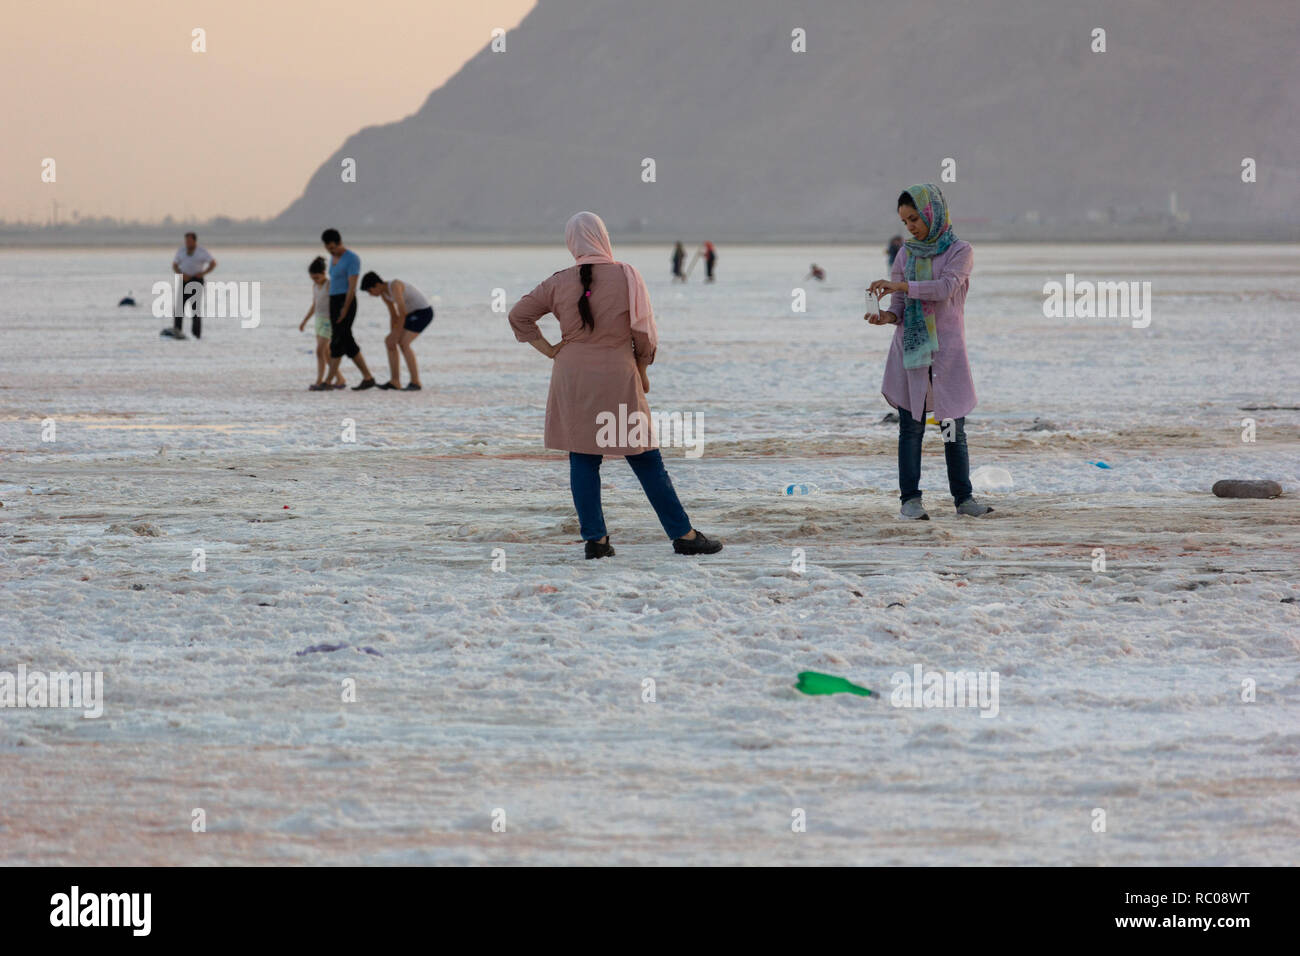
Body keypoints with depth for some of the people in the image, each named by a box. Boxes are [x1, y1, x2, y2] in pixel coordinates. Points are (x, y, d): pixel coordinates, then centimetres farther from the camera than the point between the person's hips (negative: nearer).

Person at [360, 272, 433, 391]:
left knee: (404, 344, -21)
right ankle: (395, 381, 5)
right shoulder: (383, 292, 4)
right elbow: (393, 315, 13)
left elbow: (402, 313, -27)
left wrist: (396, 336, -22)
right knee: (390, 343, 3)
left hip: (424, 311, -9)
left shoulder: (394, 286, -27)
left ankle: (415, 382, -14)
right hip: (414, 313, 9)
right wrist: (391, 336, 6)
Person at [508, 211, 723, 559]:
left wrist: (549, 349, 10)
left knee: (583, 460, 8)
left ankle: (594, 539, 4)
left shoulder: (559, 283, 0)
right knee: (646, 461, 4)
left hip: (572, 377, 2)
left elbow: (519, 315, 7)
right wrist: (642, 369, 13)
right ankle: (683, 535, 9)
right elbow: (644, 333, -2)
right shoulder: (626, 277, -7)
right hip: (618, 378, -2)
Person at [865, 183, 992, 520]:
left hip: (946, 349, -2)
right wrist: (887, 316, -12)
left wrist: (901, 285, -24)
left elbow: (945, 287, -17)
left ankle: (963, 497, 10)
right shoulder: (906, 254, 11)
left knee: (953, 428, 2)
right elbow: (900, 302, 10)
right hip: (909, 347, 2)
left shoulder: (959, 251, -1)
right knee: (911, 426, -2)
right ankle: (910, 499, -2)